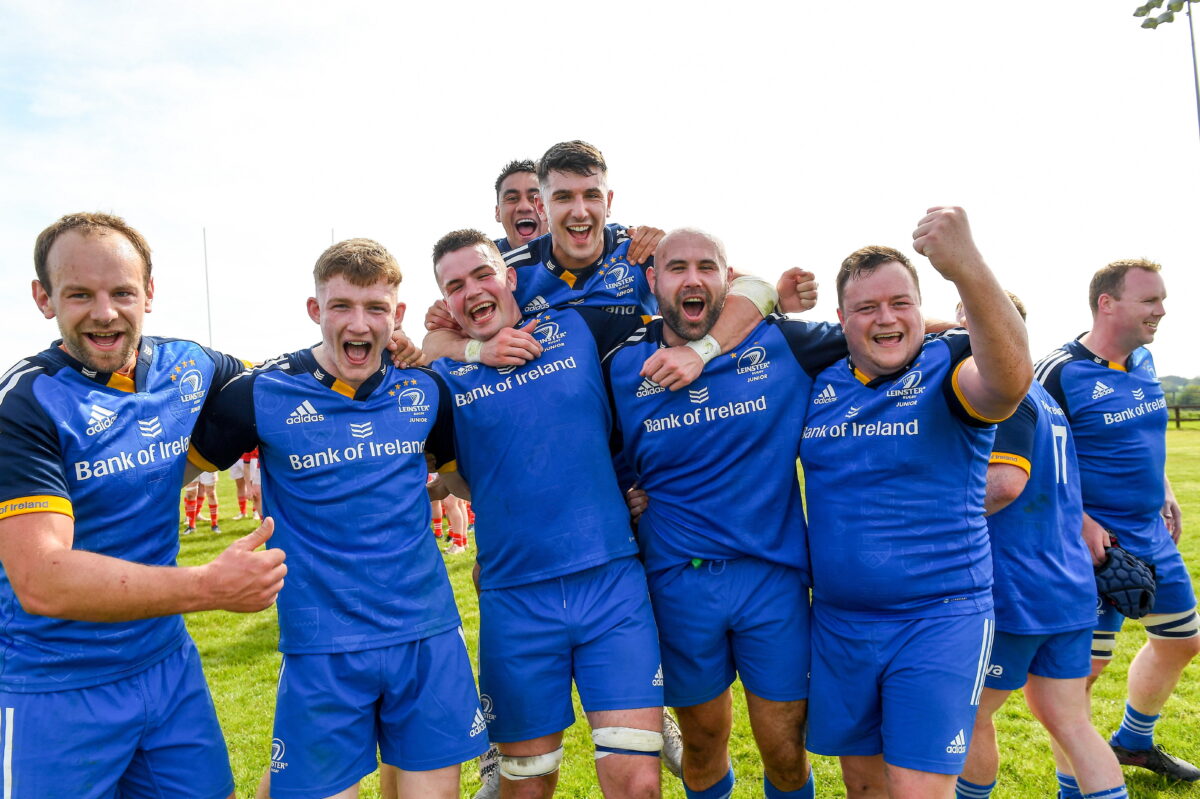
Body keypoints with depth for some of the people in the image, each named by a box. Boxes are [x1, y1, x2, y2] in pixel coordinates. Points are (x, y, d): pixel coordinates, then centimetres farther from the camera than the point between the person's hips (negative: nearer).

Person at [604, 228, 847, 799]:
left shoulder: (781, 343, -3)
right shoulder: (621, 367, -1)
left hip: (773, 575, 0)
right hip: (678, 580, 1)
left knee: (785, 749, 11)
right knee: (703, 745, 18)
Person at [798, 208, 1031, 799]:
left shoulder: (949, 368, -10)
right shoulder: (817, 383, 3)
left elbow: (1010, 380, -34)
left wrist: (966, 267, -48)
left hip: (939, 619, -4)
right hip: (837, 623, 5)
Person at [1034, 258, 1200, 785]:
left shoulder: (1143, 358, 6)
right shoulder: (1061, 372, -19)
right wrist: (1081, 523, -23)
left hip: (1154, 535, 9)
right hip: (1097, 542, -9)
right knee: (1085, 662, -3)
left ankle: (1134, 742, 45)